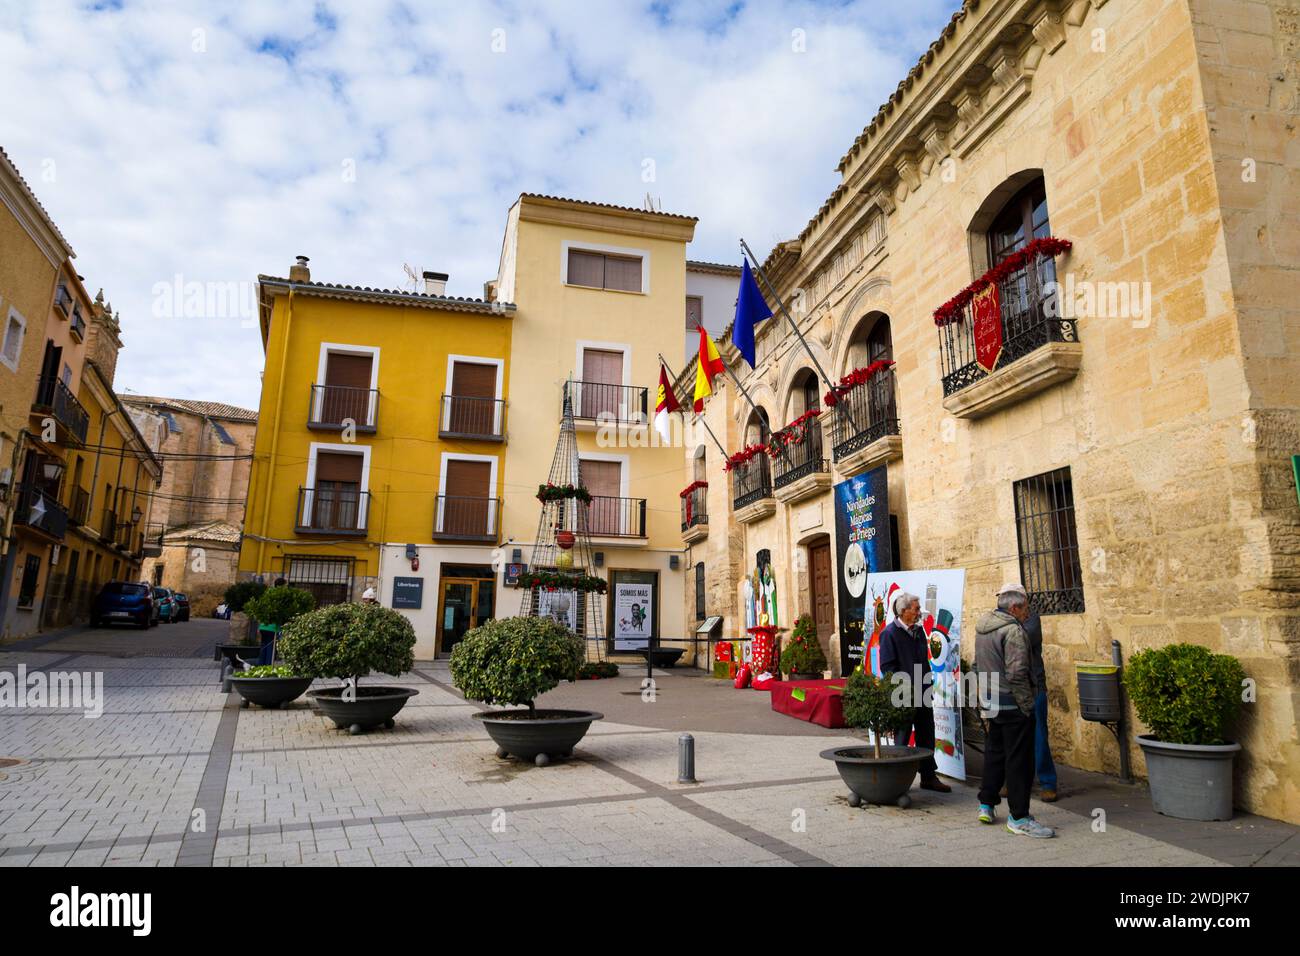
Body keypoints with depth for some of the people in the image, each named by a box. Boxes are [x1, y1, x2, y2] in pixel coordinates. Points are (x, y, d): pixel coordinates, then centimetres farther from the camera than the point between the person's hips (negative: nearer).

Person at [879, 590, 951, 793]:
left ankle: (929, 776, 25)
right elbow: (887, 667, -15)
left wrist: (928, 683, 13)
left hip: (923, 693, 7)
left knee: (927, 736, 14)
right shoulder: (890, 633, -13)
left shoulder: (918, 630, 11)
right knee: (902, 738, 2)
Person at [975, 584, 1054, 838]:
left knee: (994, 754, 18)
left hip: (990, 703, 9)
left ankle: (986, 805, 26)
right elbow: (1017, 674, -23)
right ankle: (1018, 817, 6)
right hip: (1012, 705, -9)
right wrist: (1027, 705, -15)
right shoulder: (1013, 630, -18)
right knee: (1019, 760, 0)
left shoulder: (982, 628, 10)